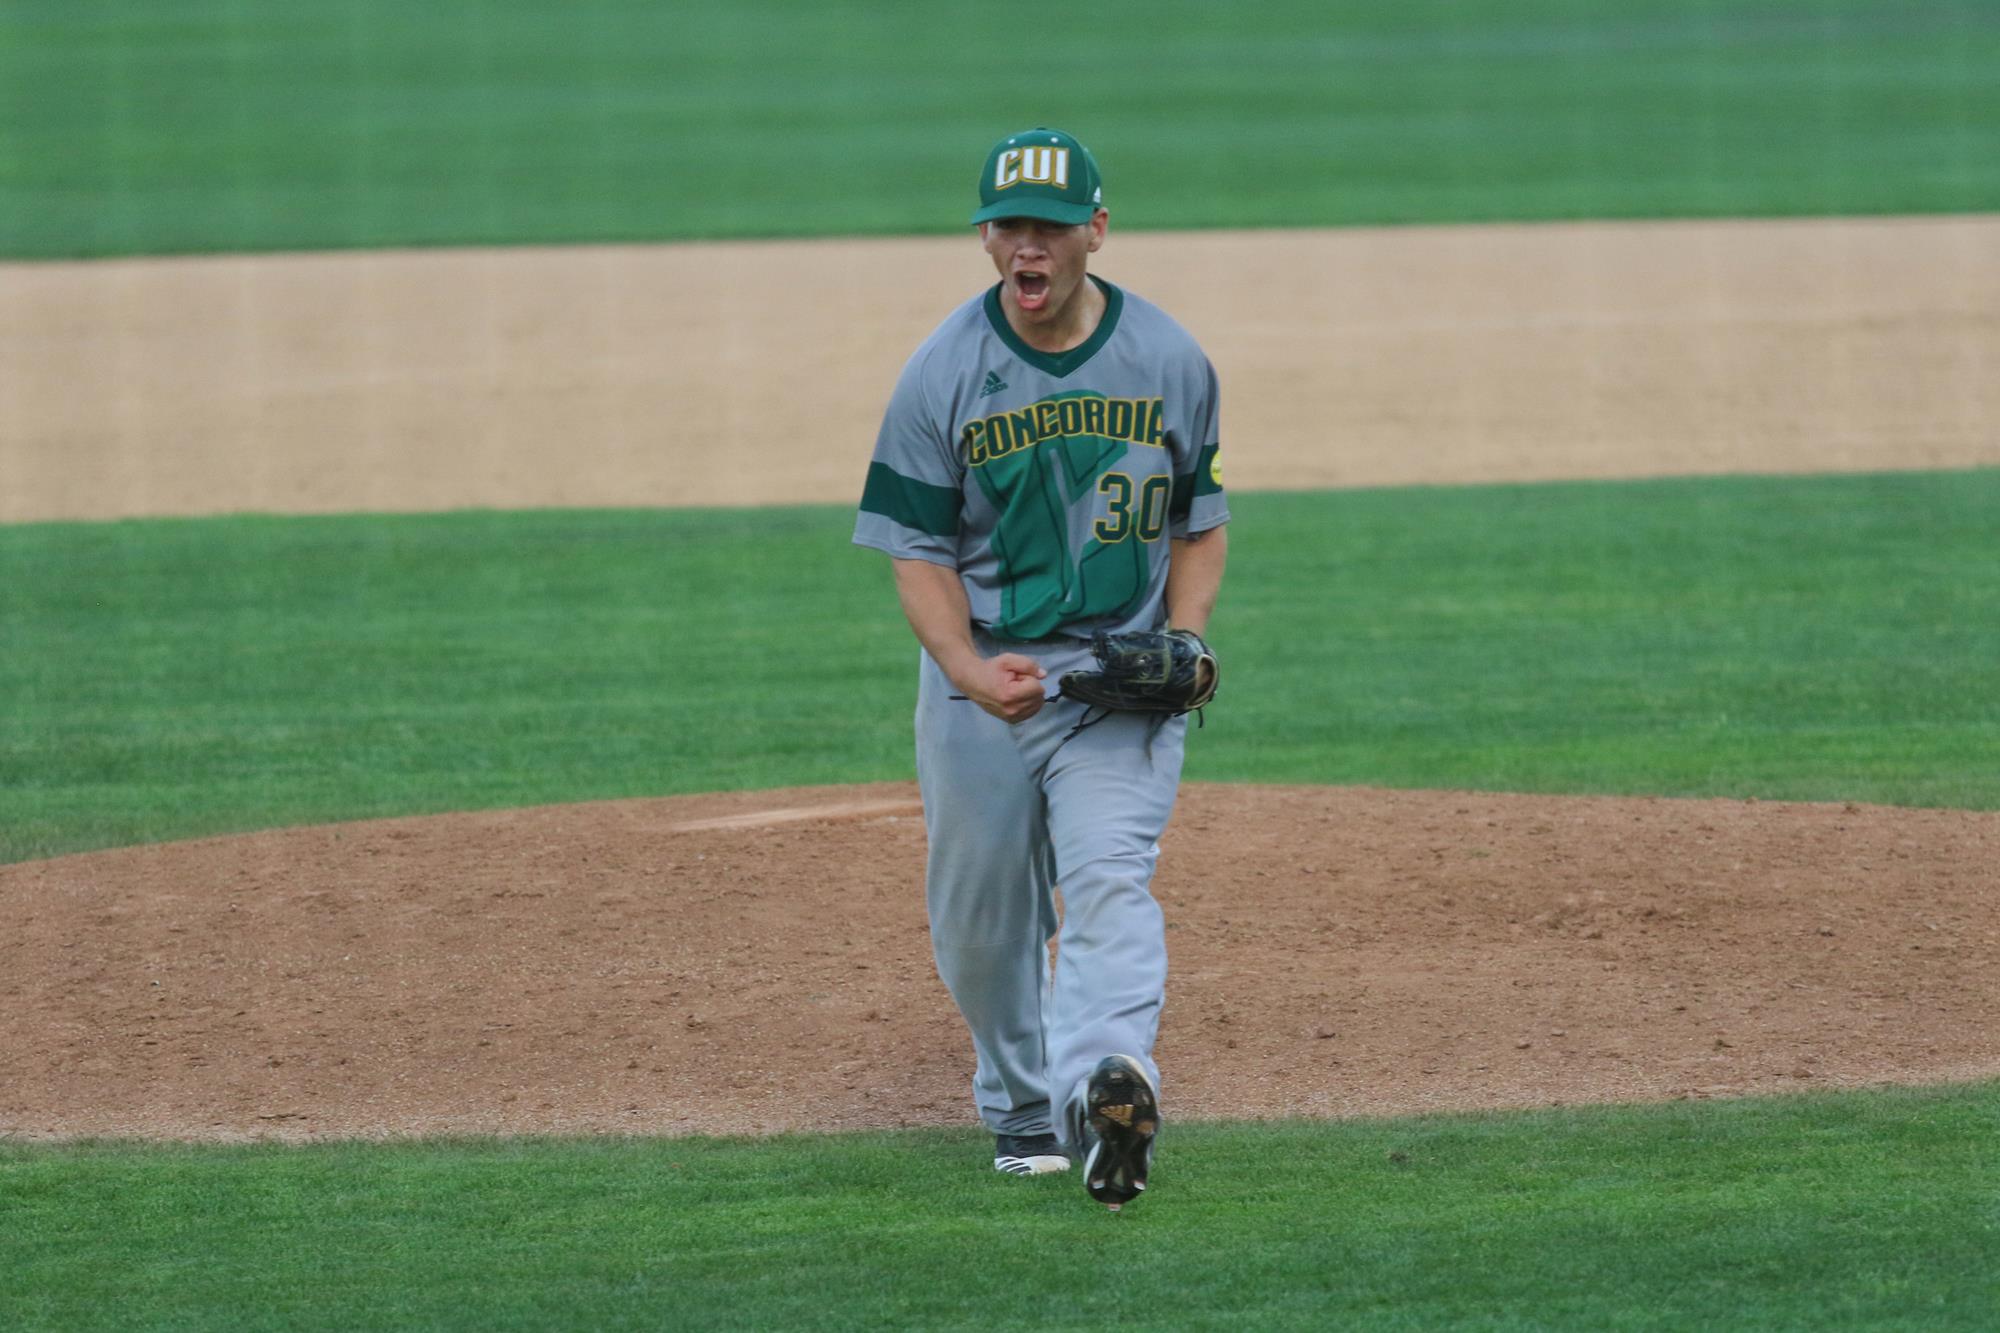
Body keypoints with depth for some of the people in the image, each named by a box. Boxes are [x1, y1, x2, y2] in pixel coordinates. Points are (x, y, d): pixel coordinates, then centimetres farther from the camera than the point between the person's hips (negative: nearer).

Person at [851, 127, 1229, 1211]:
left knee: (1109, 877, -22)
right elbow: (918, 551, -3)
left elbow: (1199, 520, 13)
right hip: (980, 676, 1)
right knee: (977, 917, 7)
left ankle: (1105, 1079, -42)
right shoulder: (943, 372, -4)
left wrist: (1182, 640, -5)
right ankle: (1022, 1107, 30)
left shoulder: (1169, 363, 1)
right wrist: (968, 671, -21)